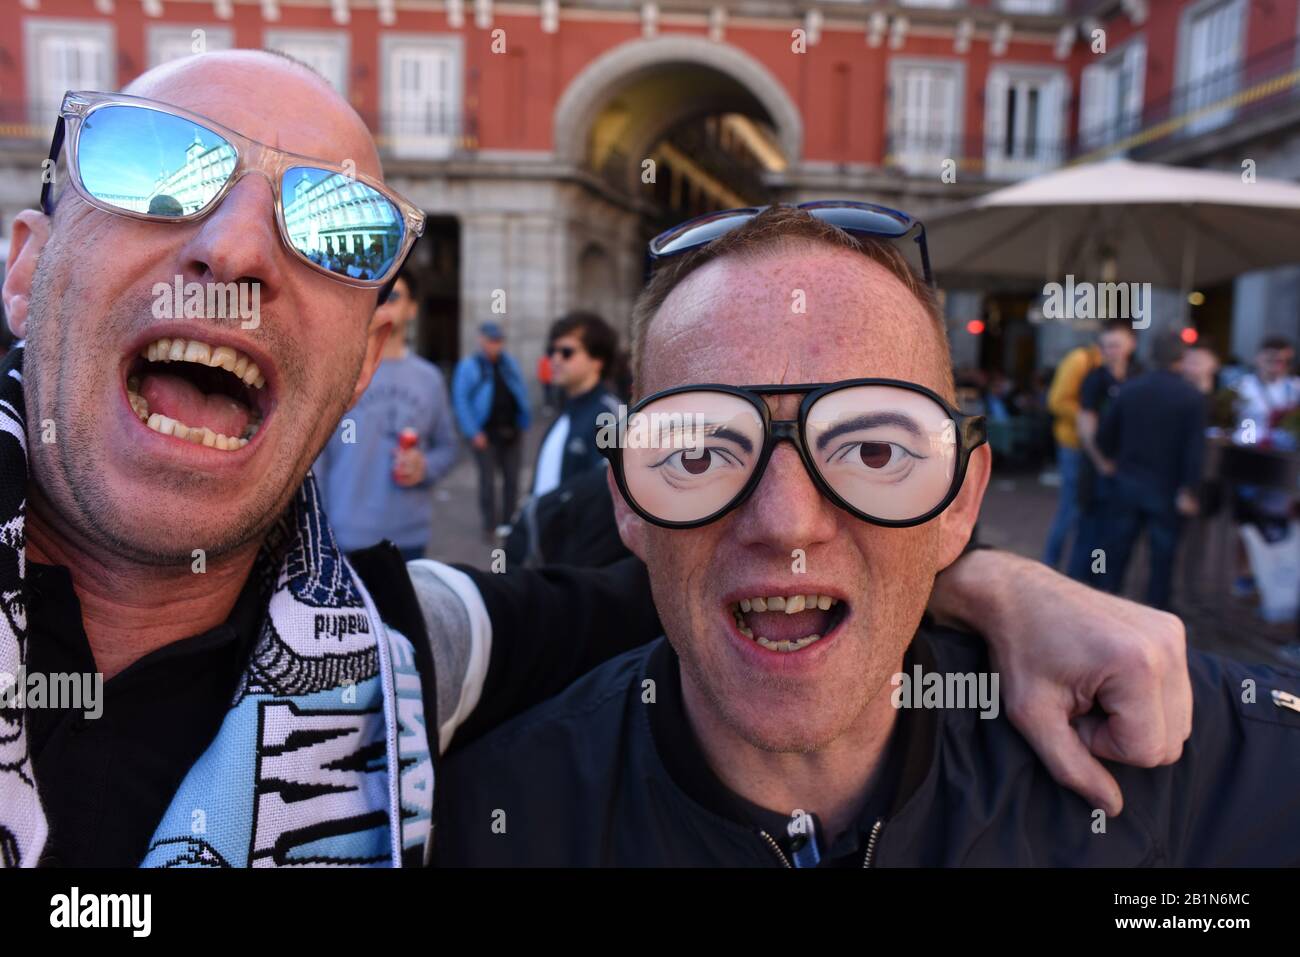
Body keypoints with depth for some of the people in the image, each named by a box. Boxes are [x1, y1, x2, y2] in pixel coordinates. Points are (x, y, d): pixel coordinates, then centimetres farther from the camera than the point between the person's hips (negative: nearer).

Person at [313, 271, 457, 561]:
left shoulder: (429, 377, 8)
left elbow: (447, 447, 16)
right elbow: (313, 455, -3)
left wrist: (426, 467, -6)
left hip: (411, 536, 3)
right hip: (347, 536, -3)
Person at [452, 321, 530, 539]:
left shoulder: (509, 362, 9)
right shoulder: (469, 366, -5)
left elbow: (522, 390, 14)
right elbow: (460, 400, -9)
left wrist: (523, 423, 7)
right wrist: (473, 433, -14)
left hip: (511, 432, 4)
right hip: (486, 434, -4)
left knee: (512, 479, 9)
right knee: (488, 481, -1)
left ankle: (508, 521, 23)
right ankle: (489, 525, 10)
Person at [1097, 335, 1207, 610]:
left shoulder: (1130, 388, -1)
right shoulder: (1192, 397, -12)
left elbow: (1105, 433, 4)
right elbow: (1195, 448, -16)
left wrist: (1110, 459, 22)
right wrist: (1190, 490, -12)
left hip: (1128, 479, 3)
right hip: (1166, 487, -3)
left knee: (1119, 543, 13)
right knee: (1163, 551, 8)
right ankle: (1156, 606, 14)